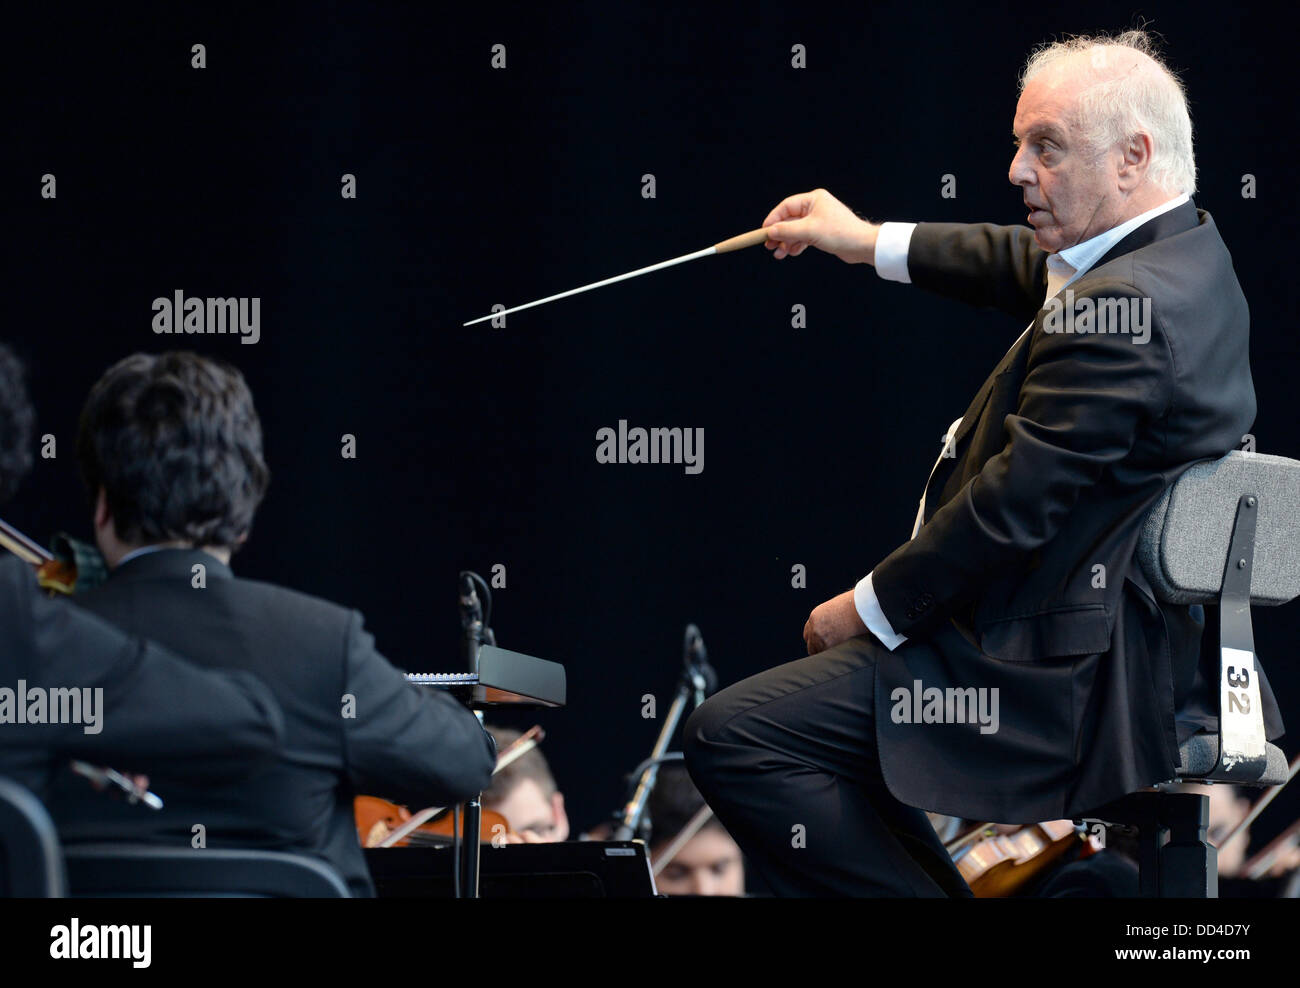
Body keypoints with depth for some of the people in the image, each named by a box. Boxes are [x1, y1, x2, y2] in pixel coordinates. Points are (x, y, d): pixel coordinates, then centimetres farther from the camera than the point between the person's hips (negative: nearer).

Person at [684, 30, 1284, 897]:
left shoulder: (1120, 312, -24)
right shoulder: (1185, 254, 8)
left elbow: (1012, 508, -22)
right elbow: (1036, 269, 29)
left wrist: (873, 609, -10)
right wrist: (874, 243, 34)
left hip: (1066, 683, -11)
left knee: (732, 738, -18)